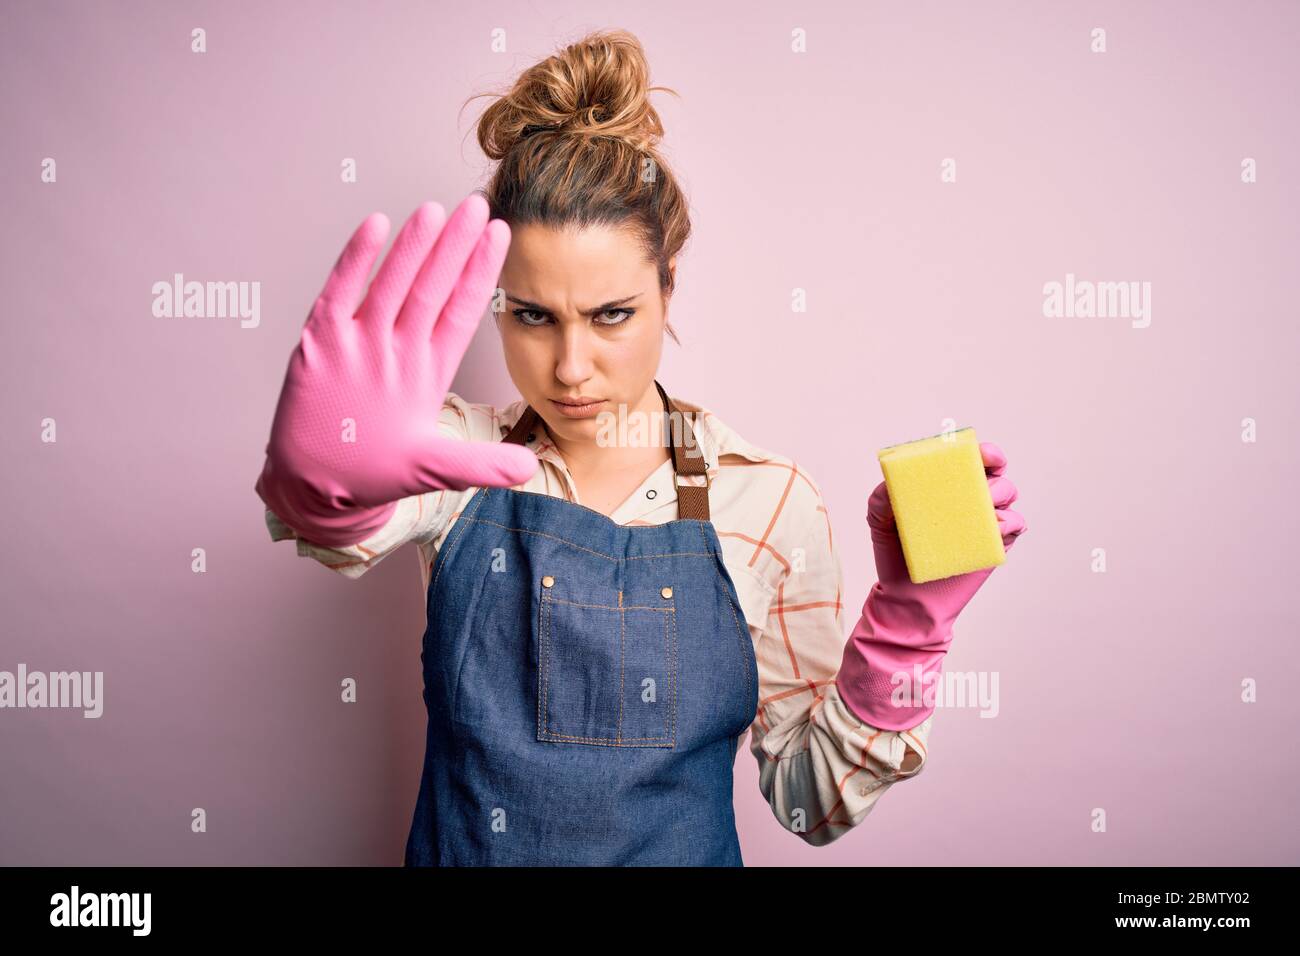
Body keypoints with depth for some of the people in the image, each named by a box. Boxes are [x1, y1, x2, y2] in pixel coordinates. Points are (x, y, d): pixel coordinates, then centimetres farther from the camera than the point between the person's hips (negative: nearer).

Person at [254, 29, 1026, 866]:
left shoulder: (768, 503, -14)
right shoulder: (454, 460, -12)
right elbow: (348, 526, -35)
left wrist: (905, 627, -22)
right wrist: (324, 476, -56)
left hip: (684, 850, 0)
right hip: (457, 847, 1)